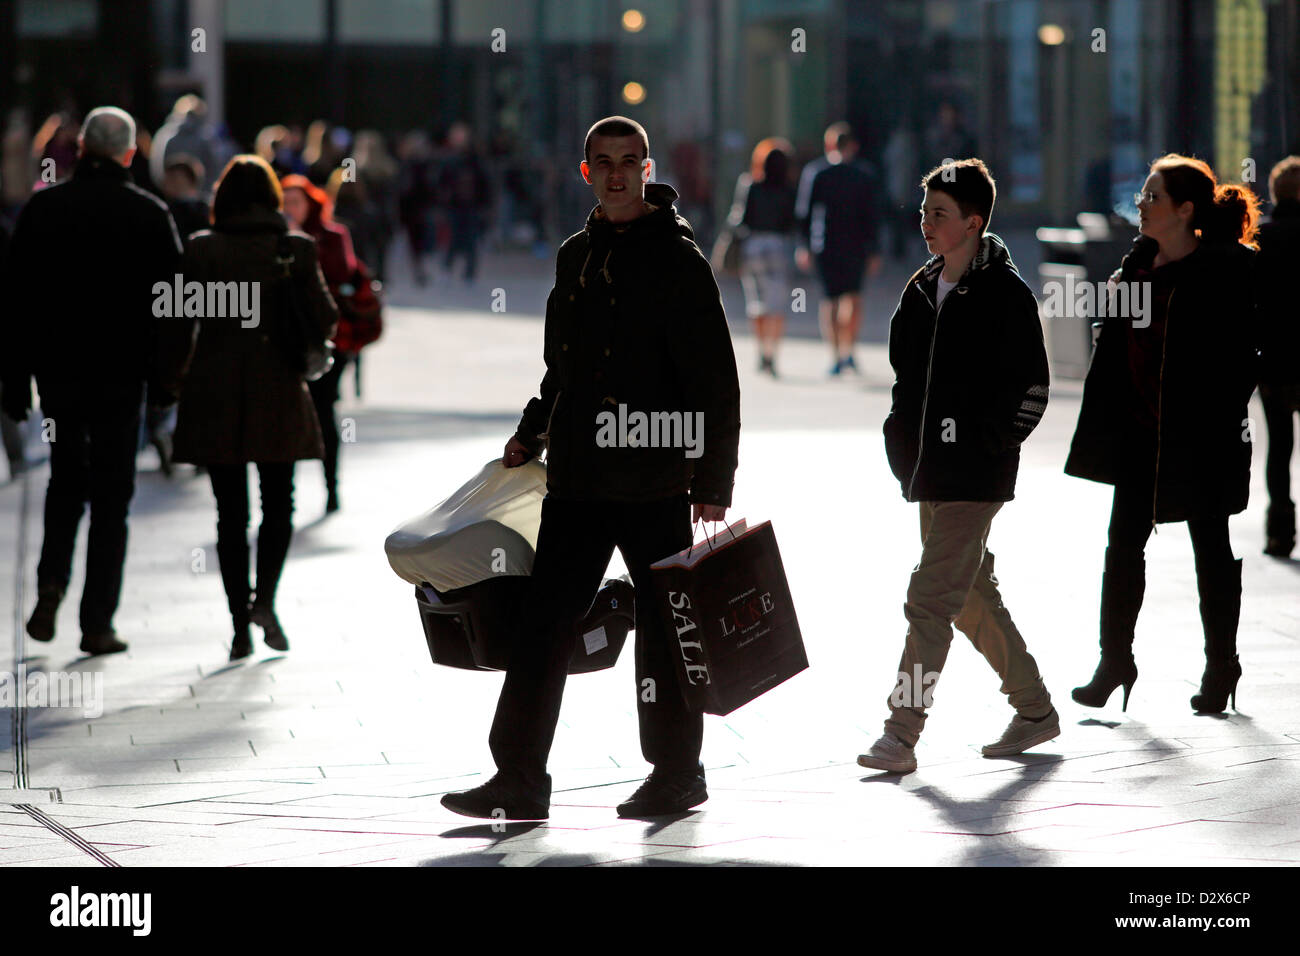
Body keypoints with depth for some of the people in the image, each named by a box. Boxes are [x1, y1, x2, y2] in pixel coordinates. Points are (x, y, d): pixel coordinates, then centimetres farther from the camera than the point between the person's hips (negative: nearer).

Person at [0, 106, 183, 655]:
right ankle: (97, 624, 1)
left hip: (56, 370, 2)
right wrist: (168, 376, 7)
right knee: (111, 495, 4)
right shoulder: (150, 215, -4)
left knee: (66, 477, 20)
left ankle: (51, 583, -2)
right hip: (120, 376, -2)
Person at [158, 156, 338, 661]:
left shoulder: (202, 249, -5)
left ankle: (241, 622, 3)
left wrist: (175, 376, 10)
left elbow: (180, 322, -5)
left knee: (231, 511, 6)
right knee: (278, 503, 13)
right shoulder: (297, 249, -4)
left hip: (216, 395, 0)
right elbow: (325, 318, -4)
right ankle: (265, 597, -8)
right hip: (278, 393, 0)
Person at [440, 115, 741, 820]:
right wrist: (532, 434, 18)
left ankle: (675, 775, 16)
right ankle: (519, 781, 3)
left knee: (663, 631, 3)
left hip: (654, 480, -6)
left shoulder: (676, 258, -6)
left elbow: (716, 380, -9)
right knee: (542, 625, 1)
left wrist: (713, 482, -13)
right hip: (575, 479, 6)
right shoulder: (576, 255, 14)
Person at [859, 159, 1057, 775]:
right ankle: (1035, 710, 29)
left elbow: (1031, 388, -10)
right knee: (973, 597, 15)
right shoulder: (921, 291, 13)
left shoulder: (1005, 294, -9)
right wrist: (902, 443, 11)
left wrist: (984, 446, -14)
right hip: (929, 473, 8)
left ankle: (901, 735, -14)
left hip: (975, 475, -8)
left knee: (931, 597, -12)